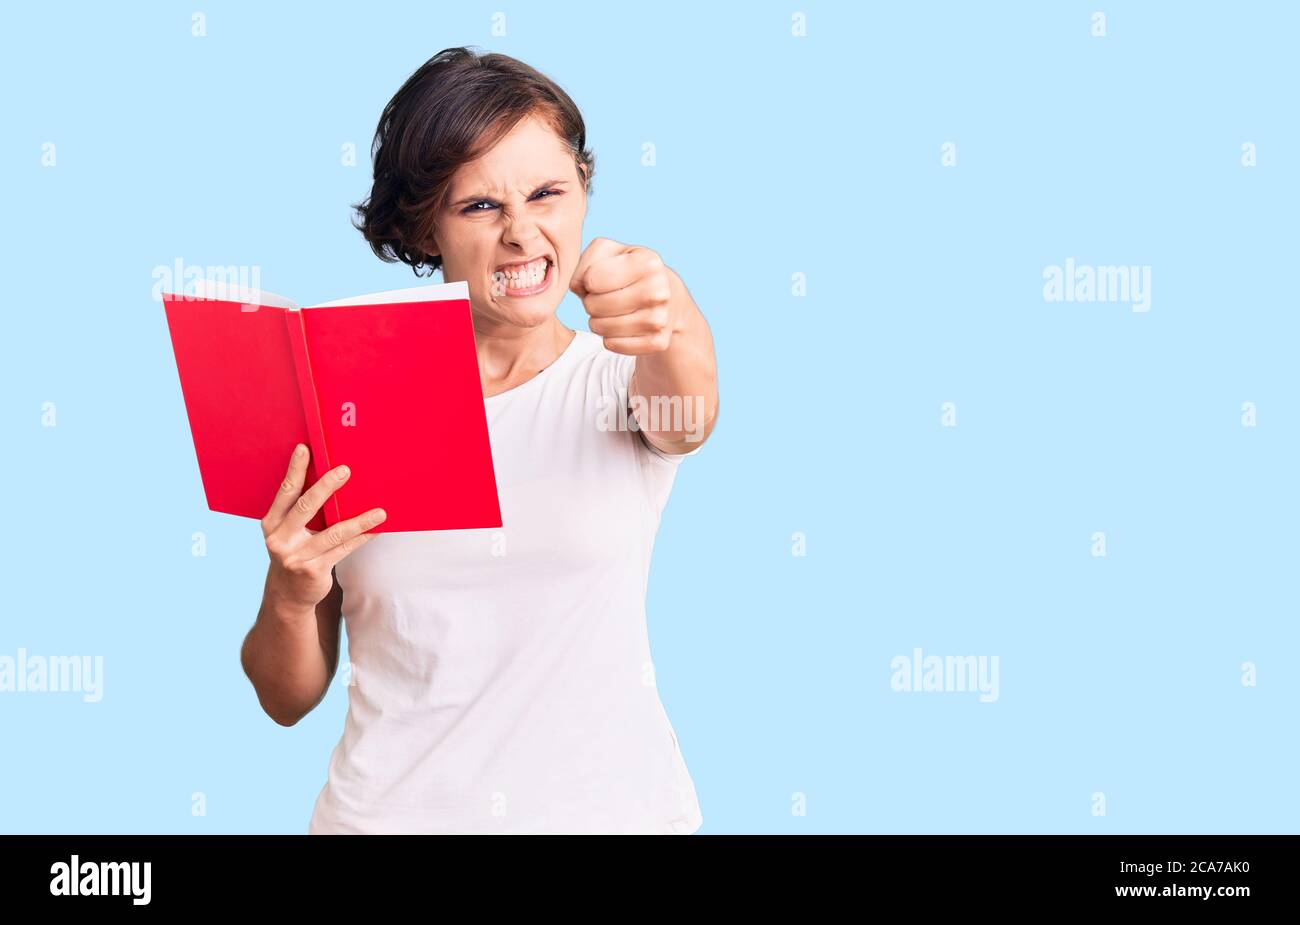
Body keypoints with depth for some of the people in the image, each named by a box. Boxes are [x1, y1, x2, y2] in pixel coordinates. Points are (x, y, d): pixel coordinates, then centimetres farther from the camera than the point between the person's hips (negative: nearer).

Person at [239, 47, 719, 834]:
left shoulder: (623, 376, -2)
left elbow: (688, 413, -28)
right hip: (390, 808, 1)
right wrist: (290, 597, -18)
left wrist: (673, 322, -49)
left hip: (614, 805, 0)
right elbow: (289, 698, 3)